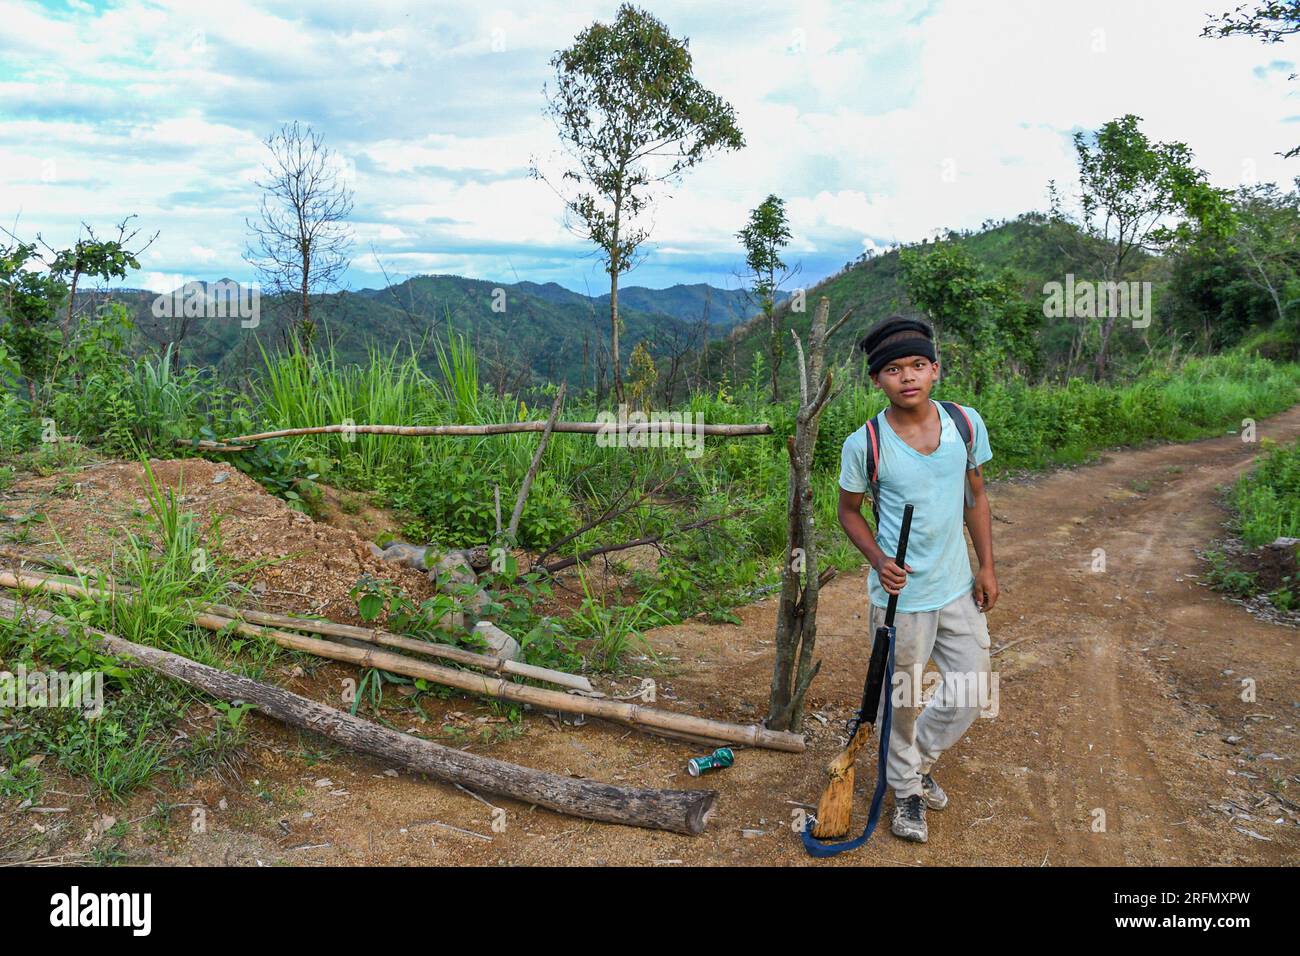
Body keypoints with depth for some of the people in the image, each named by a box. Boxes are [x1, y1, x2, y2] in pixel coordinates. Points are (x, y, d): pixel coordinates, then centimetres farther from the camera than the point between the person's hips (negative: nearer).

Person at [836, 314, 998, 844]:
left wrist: (986, 566, 6)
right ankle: (907, 788, 36)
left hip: (959, 586, 4)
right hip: (900, 595, -3)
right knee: (900, 700, 11)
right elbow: (849, 510, -1)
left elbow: (975, 497, 7)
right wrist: (878, 560, -17)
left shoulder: (967, 424, -6)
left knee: (973, 689, 13)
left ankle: (919, 756, 40)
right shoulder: (863, 445, -16)